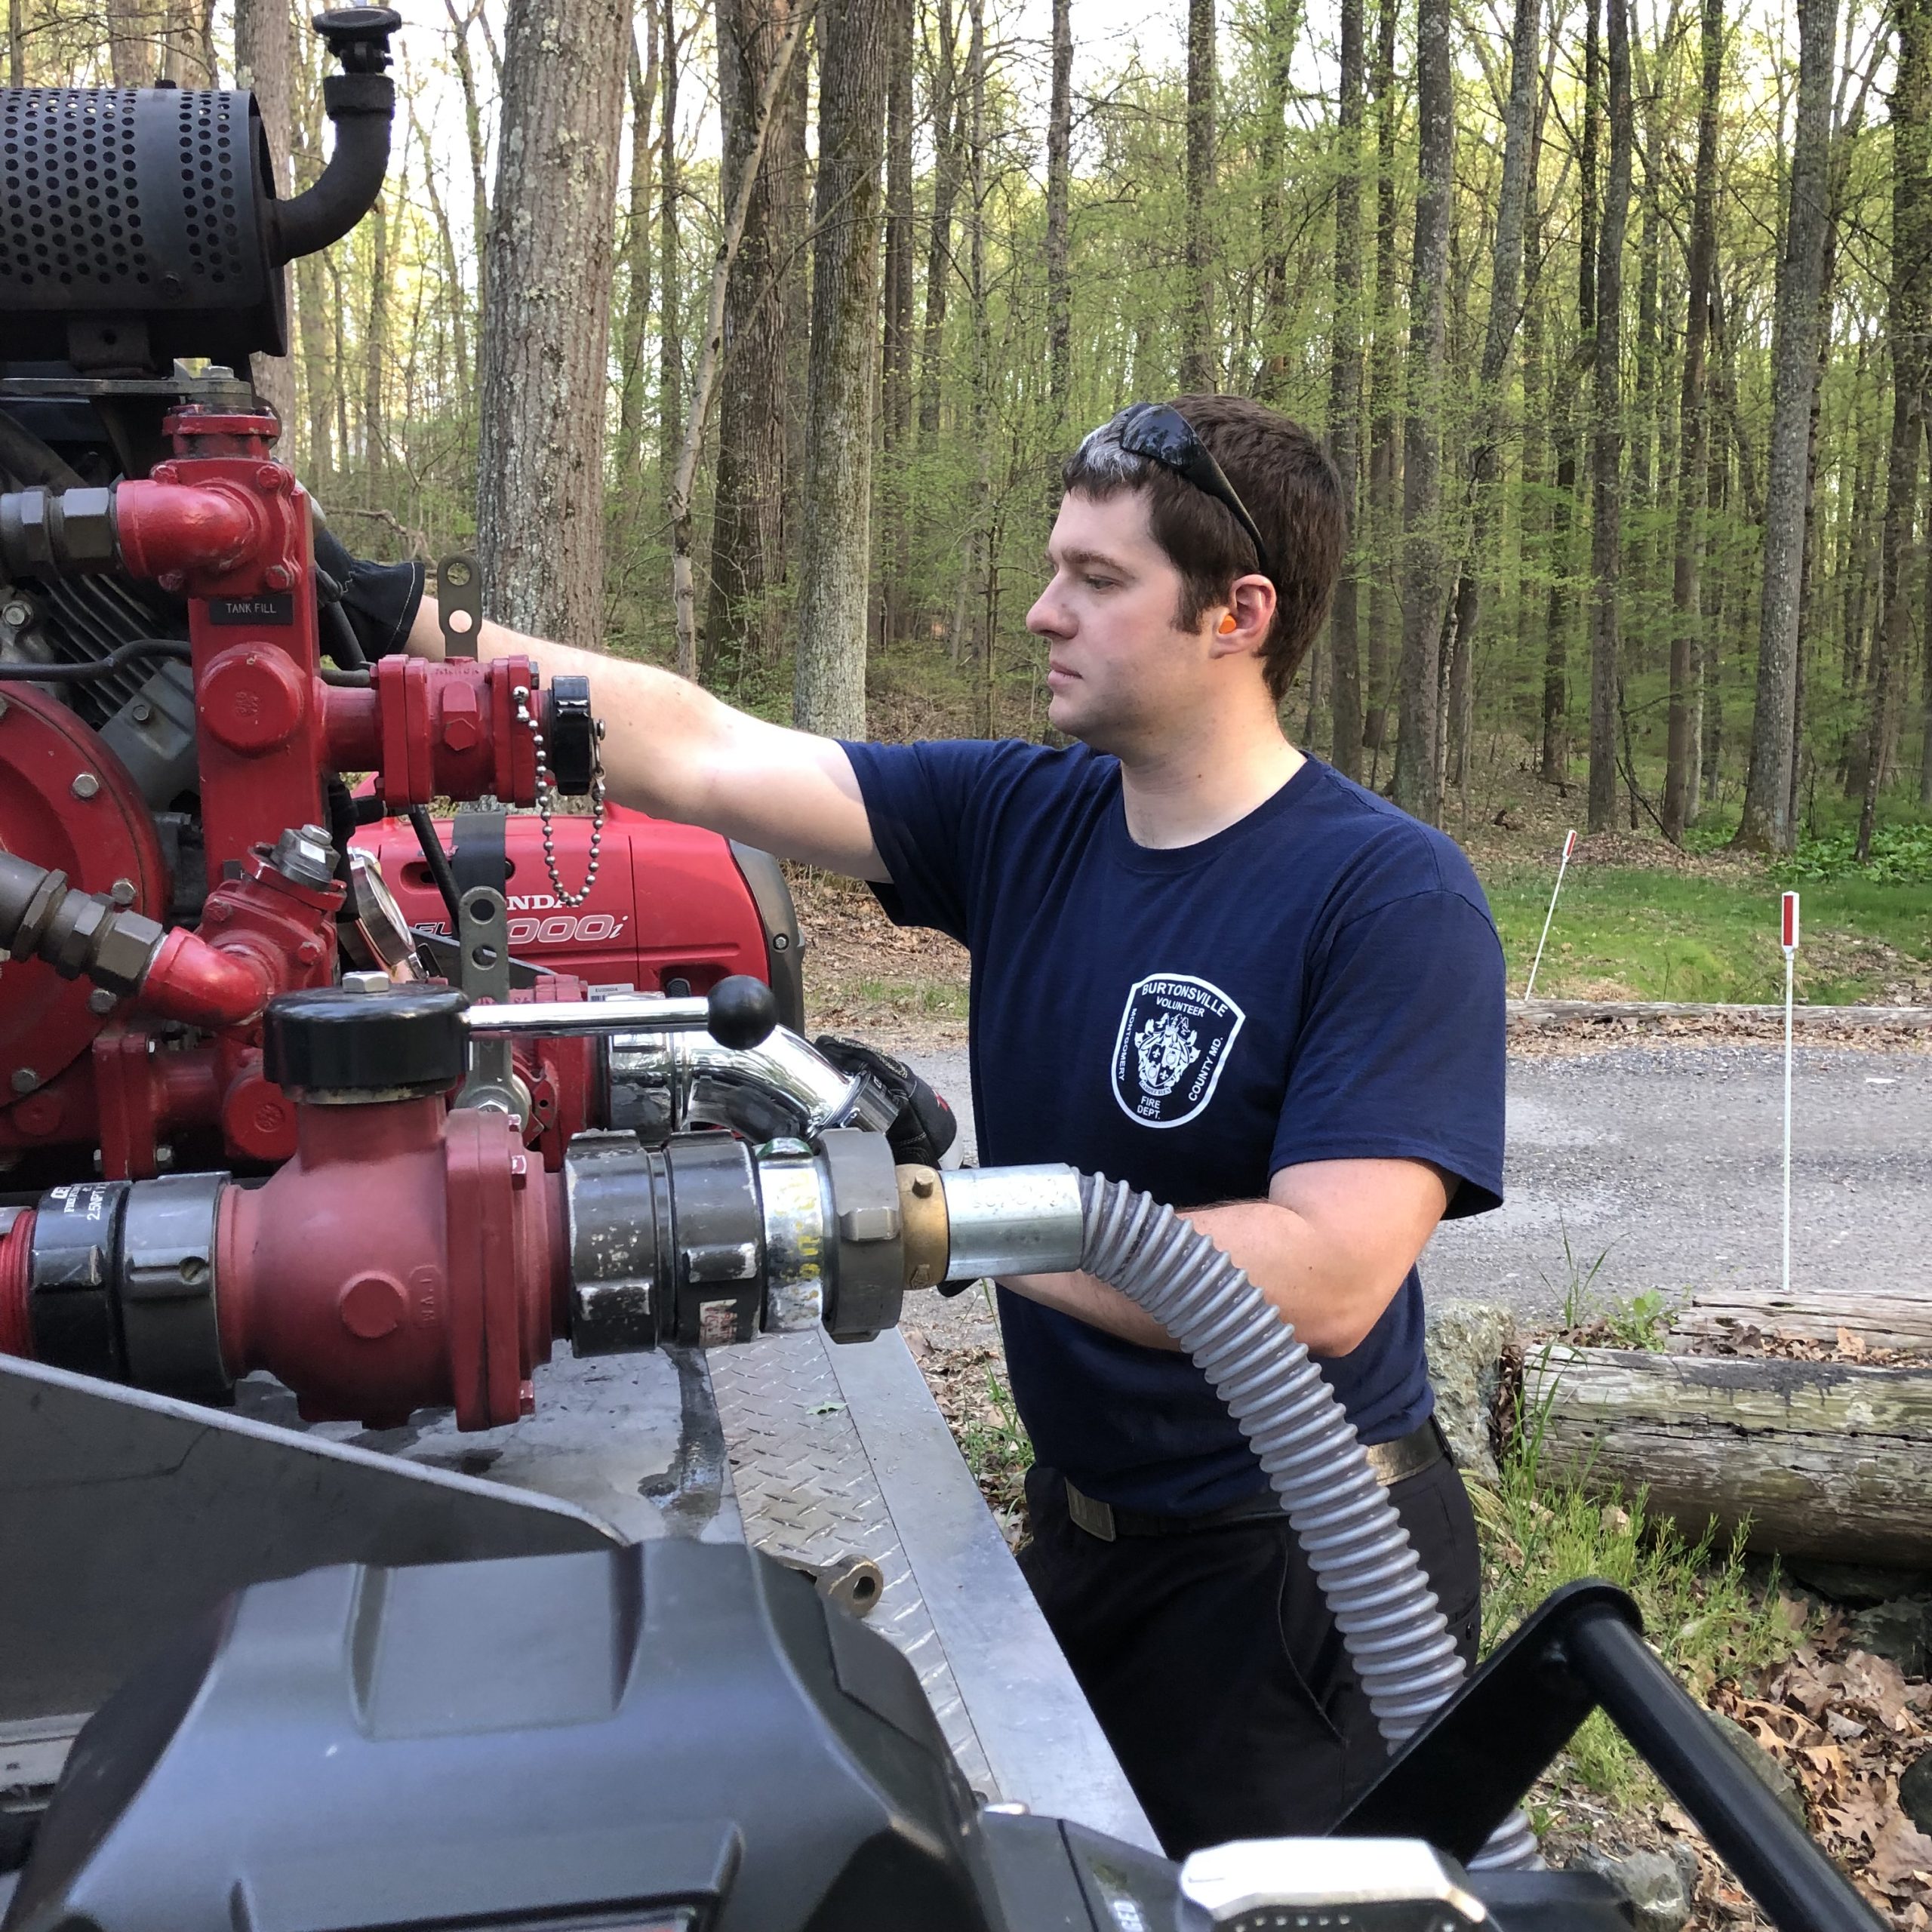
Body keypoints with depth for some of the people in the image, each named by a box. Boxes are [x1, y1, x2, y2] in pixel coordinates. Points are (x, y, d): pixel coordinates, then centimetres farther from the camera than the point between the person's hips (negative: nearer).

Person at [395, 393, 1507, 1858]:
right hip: (1082, 1521, 7)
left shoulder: (1392, 896, -21)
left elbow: (1326, 1279, -30)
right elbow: (691, 756, -5)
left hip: (1285, 1572, -6)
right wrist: (407, 619, -10)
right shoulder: (1023, 819, -3)